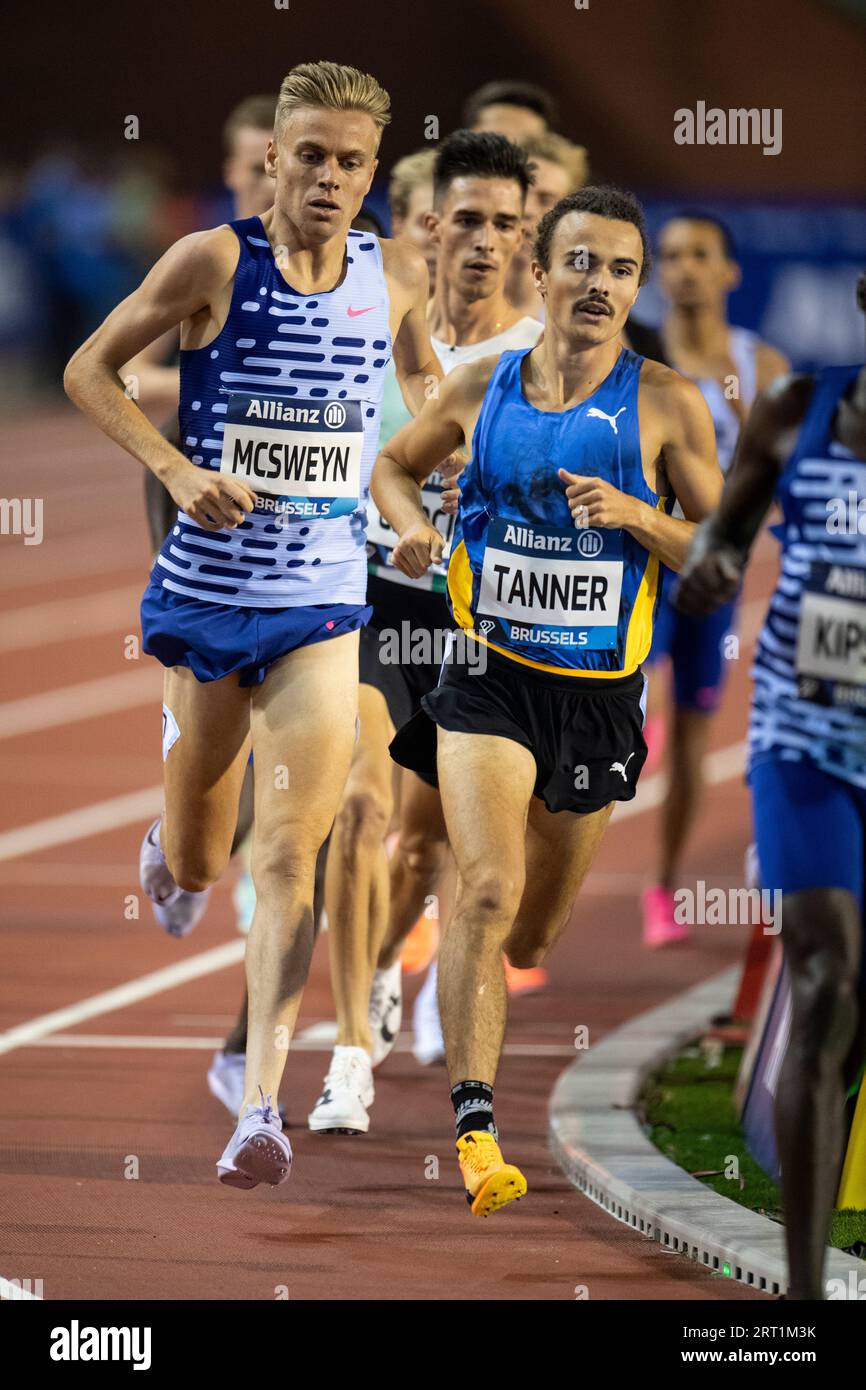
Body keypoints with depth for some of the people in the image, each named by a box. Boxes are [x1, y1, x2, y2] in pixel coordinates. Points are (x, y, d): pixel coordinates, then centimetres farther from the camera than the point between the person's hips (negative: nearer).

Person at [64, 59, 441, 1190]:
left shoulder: (397, 275, 1)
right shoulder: (214, 261, -9)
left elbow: (421, 372, 23)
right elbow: (88, 369, -1)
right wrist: (177, 469, -14)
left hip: (325, 605, 1)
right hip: (208, 592, 0)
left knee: (287, 857, -13)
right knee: (196, 870, 13)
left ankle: (262, 1106, -14)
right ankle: (169, 840, 52)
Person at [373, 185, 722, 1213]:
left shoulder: (667, 405, -5)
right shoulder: (480, 389, 0)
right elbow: (394, 463, 17)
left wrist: (640, 517, -20)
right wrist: (410, 523, -4)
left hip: (599, 694, 1)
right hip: (488, 677, -1)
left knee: (532, 936, 15)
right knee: (488, 891, -22)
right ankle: (475, 1129, -23)